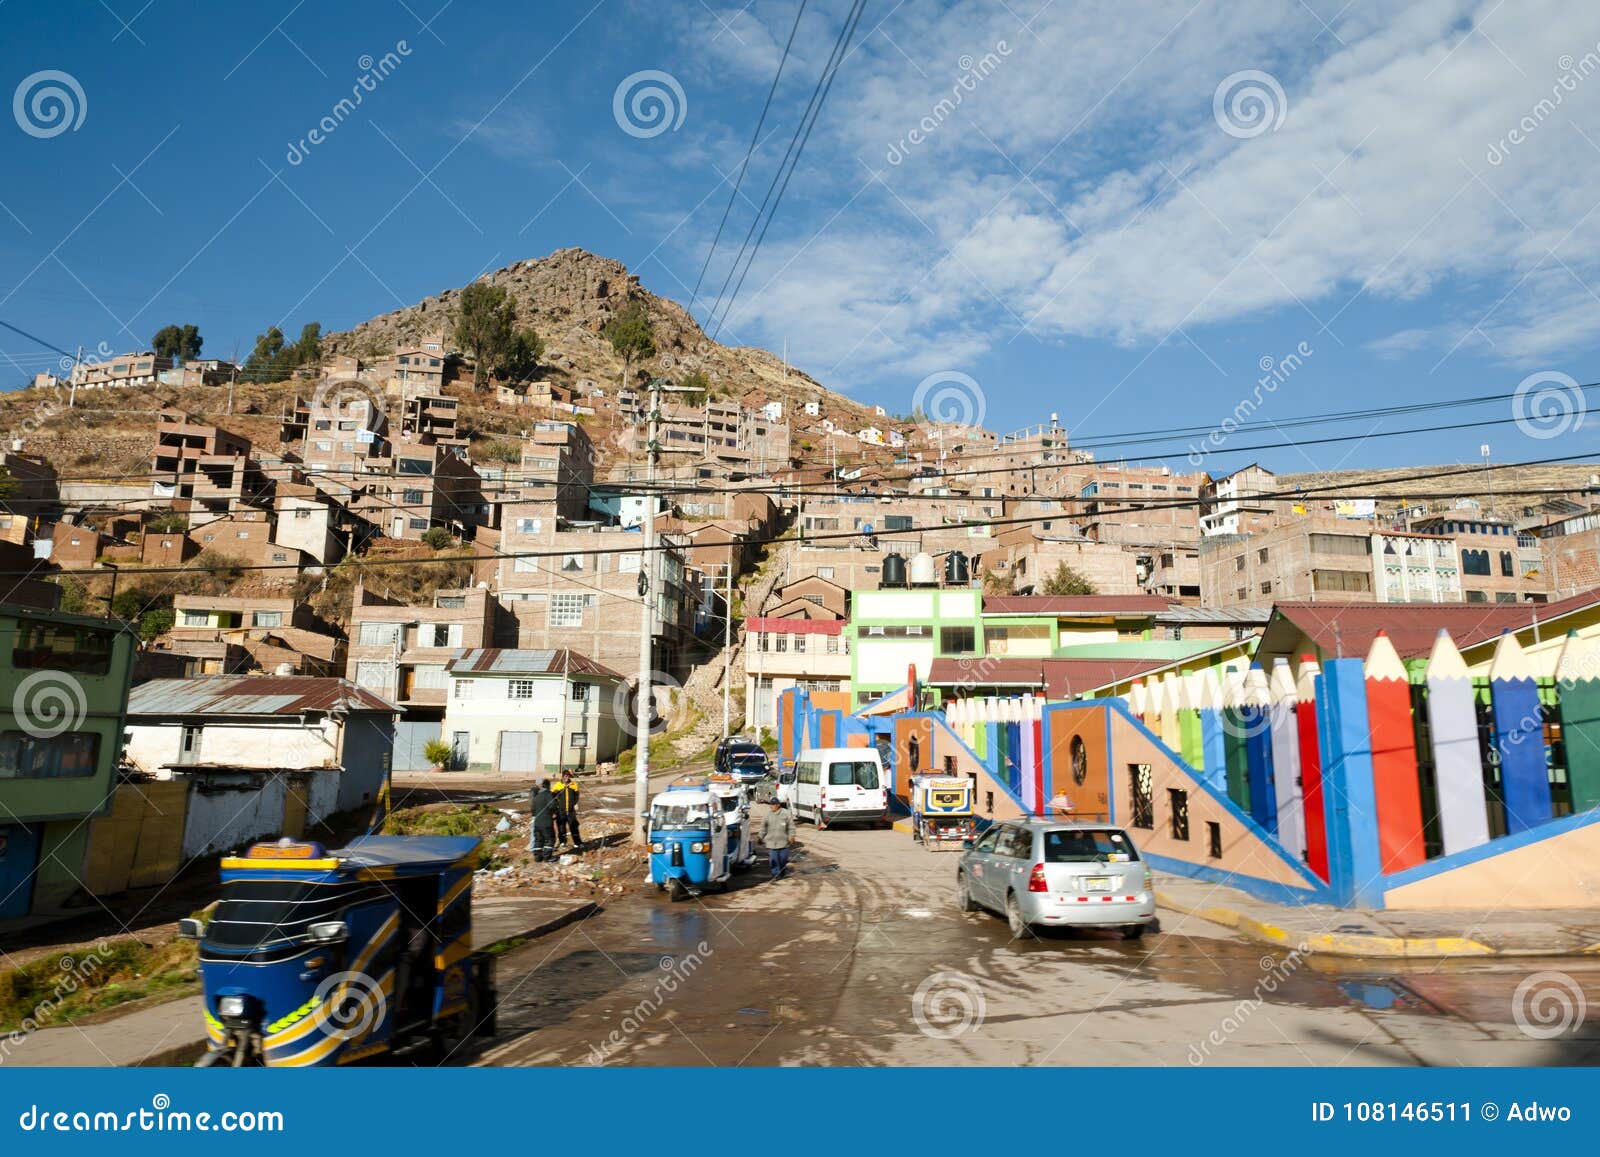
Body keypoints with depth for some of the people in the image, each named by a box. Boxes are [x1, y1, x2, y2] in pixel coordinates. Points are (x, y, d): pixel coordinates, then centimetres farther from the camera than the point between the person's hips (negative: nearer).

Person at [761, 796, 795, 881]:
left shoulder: (785, 813, -3)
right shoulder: (768, 813, 2)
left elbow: (791, 825, 2)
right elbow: (763, 826, 10)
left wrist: (791, 836, -5)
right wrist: (762, 837, 11)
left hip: (783, 841, -1)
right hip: (771, 841, 1)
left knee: (783, 858, 5)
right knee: (773, 858, -3)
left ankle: (782, 870, 30)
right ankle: (775, 873, 9)